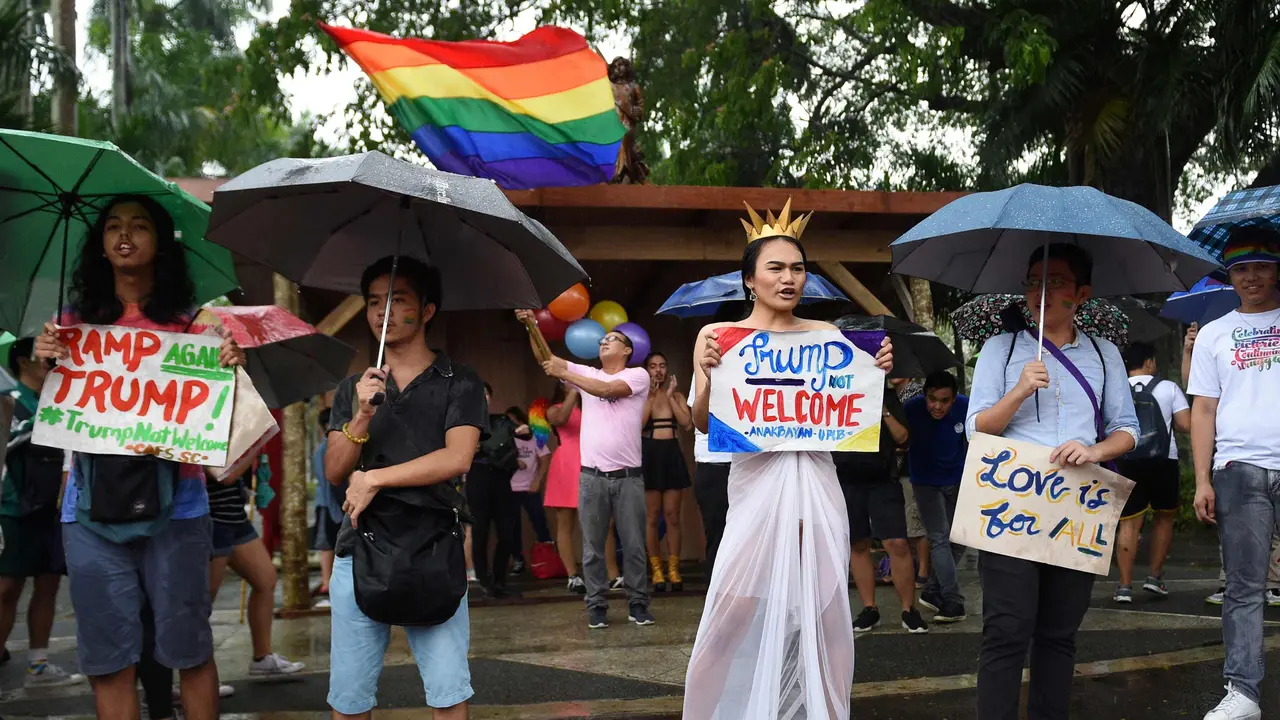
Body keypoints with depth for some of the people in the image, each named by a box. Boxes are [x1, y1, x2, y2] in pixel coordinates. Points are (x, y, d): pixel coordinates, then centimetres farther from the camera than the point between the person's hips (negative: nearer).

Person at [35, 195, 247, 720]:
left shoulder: (191, 322, 4)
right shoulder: (76, 323, 10)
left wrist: (230, 365, -18)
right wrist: (45, 363, -10)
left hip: (173, 505, -2)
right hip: (91, 509, 2)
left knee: (189, 649, 5)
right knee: (108, 660, 7)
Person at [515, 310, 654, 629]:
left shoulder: (638, 375, 0)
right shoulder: (587, 374, 12)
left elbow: (606, 389, -17)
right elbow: (546, 357, 3)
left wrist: (564, 374, -18)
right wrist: (531, 325, -11)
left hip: (628, 477, -3)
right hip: (592, 477, 3)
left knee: (634, 545, 5)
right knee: (593, 547, 5)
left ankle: (637, 604, 15)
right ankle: (596, 606, 13)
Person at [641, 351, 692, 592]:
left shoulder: (676, 395, 9)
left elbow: (687, 423, -6)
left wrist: (670, 396, -6)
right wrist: (650, 396, -12)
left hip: (672, 454, 2)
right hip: (649, 454, -2)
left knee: (672, 516, 3)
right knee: (652, 516, 1)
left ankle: (674, 569, 8)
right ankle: (656, 570, 8)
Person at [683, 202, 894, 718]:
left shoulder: (827, 335, 8)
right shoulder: (718, 335, 3)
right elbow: (703, 424, 1)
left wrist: (876, 374, -4)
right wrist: (710, 376, -16)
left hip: (816, 483, 2)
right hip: (757, 482, -2)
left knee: (817, 613, 4)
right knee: (742, 614, -5)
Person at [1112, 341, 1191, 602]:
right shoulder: (1168, 387, 1)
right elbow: (1186, 425, -4)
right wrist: (1168, 422, 16)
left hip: (1128, 463, 1)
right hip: (1163, 461, -1)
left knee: (1129, 523, 1)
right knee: (1165, 517, 18)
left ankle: (1125, 586, -4)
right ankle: (1155, 577, 16)